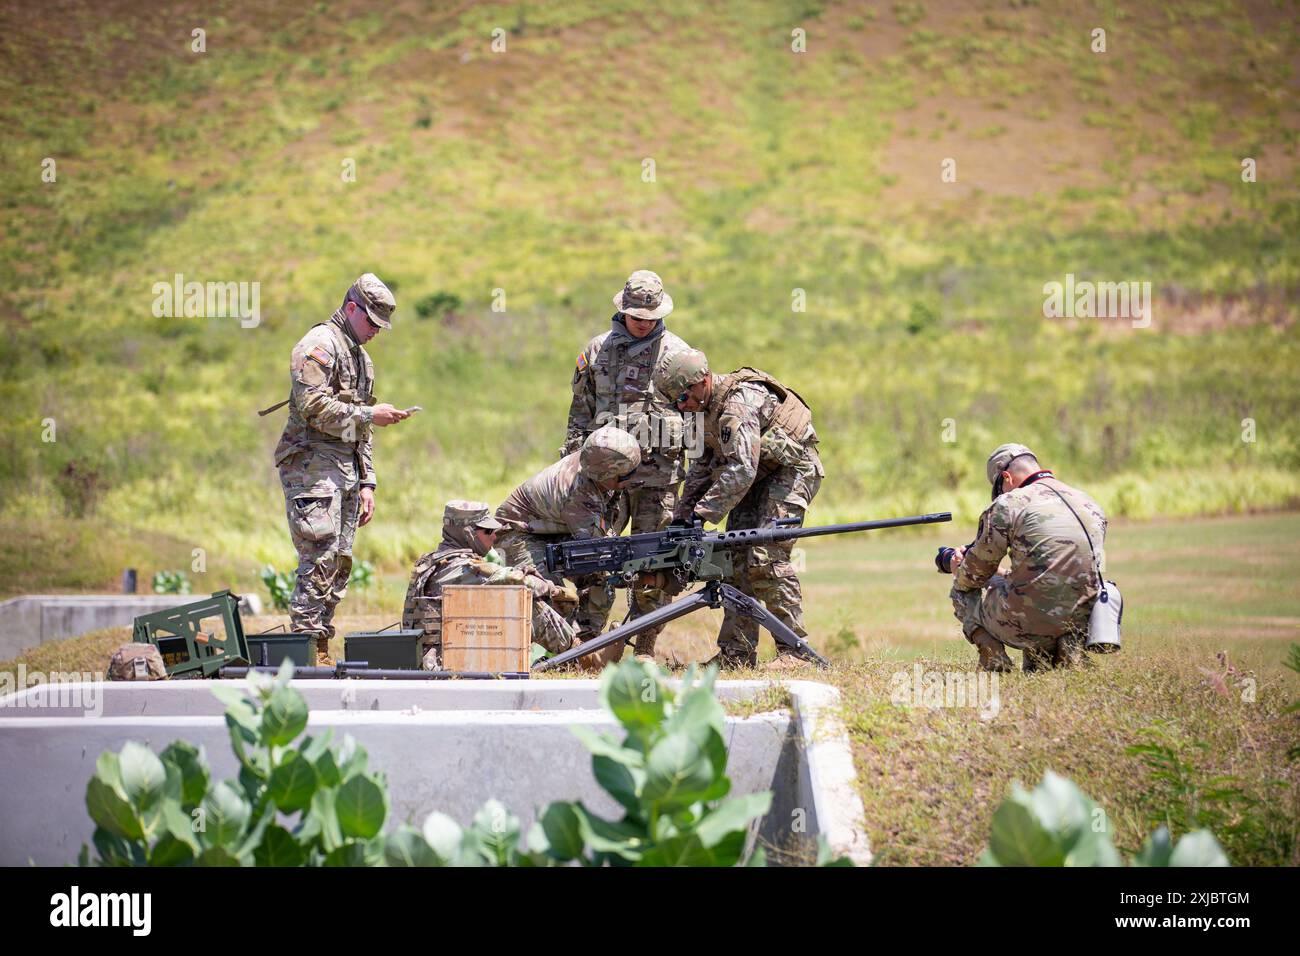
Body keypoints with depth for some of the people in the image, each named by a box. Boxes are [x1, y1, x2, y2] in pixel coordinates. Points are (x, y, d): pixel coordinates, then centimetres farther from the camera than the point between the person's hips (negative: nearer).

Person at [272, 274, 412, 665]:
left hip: (346, 469, 9)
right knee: (320, 558, -15)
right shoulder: (320, 345, -7)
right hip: (312, 467, -9)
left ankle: (321, 650, 8)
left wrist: (366, 482, 19)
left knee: (340, 561, 6)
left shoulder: (360, 356, 23)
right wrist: (369, 415, -14)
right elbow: (314, 407, -20)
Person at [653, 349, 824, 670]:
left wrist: (702, 513, -30)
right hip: (758, 477, 10)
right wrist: (681, 515, 7)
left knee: (765, 557, -18)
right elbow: (702, 465, 15)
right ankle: (736, 654, 4)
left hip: (791, 471, -10)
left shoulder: (738, 403, -27)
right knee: (736, 559, 2)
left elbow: (740, 470, -33)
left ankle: (793, 651, -14)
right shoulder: (709, 406, 5)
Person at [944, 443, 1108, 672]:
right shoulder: (1091, 506, 14)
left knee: (963, 591, 22)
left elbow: (977, 573, 5)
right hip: (1082, 625, 5)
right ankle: (1067, 653, 10)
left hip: (1030, 627, -5)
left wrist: (958, 572, 30)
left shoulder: (1008, 504, -4)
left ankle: (996, 664, 1)